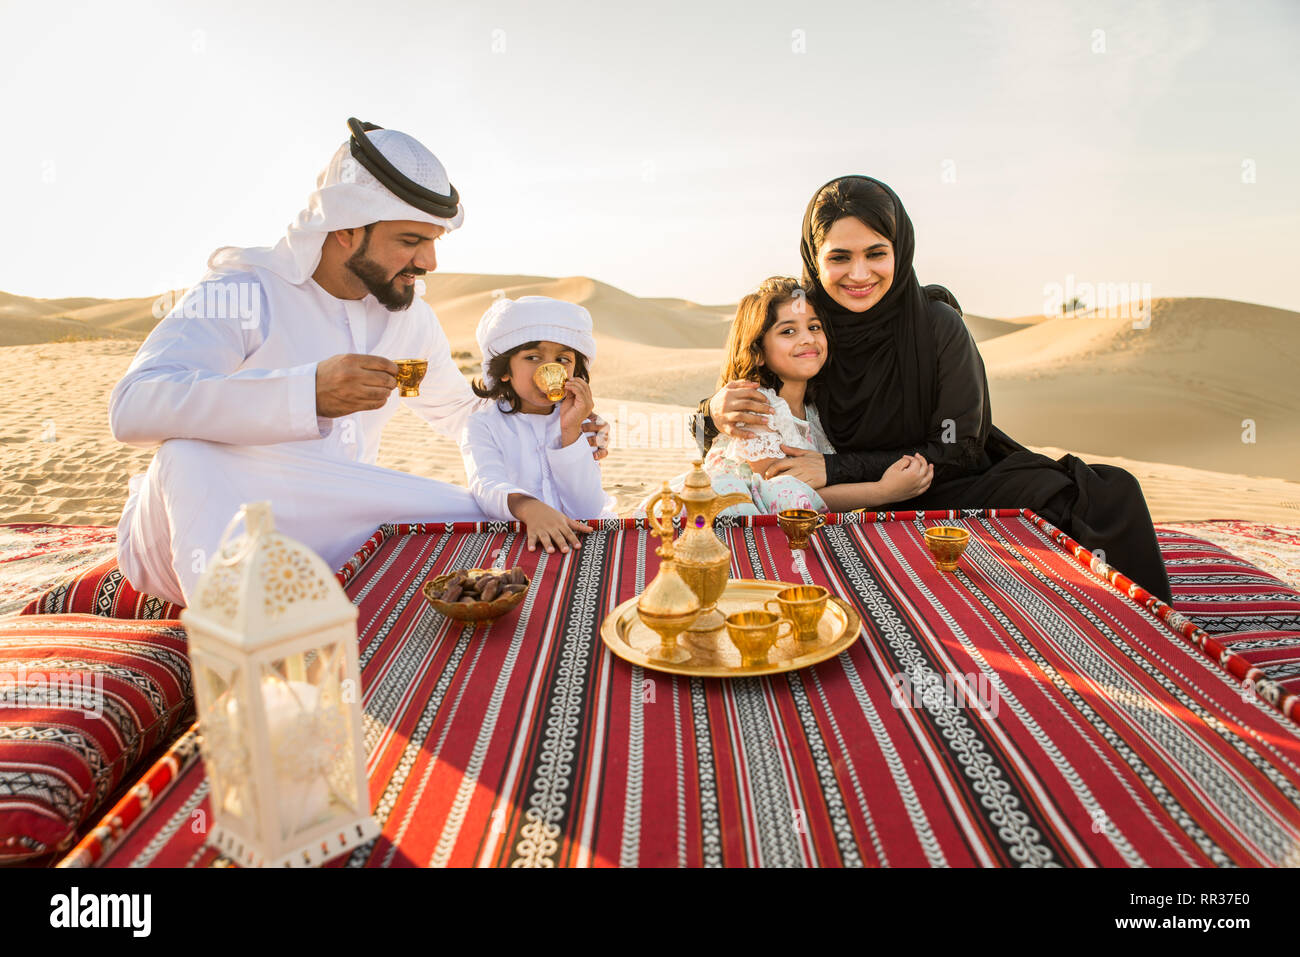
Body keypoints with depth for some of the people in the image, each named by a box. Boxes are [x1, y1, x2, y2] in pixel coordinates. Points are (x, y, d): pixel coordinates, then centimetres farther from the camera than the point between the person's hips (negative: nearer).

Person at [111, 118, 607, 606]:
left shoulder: (410, 315, 5)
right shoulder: (245, 291, -13)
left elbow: (459, 412, 21)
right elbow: (132, 407, -29)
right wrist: (307, 393, -41)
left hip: (328, 533, 5)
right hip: (201, 530, -4)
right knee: (191, 452, -36)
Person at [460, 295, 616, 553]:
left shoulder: (582, 424, 8)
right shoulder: (483, 425, 3)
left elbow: (588, 510, -3)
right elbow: (488, 488, -16)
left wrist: (570, 431, -11)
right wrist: (531, 509, -37)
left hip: (579, 539, 2)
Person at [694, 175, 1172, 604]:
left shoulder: (939, 324, -9)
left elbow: (956, 453, -9)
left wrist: (836, 469, -18)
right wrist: (716, 417, -24)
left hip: (946, 493, 1)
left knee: (1106, 495, -22)